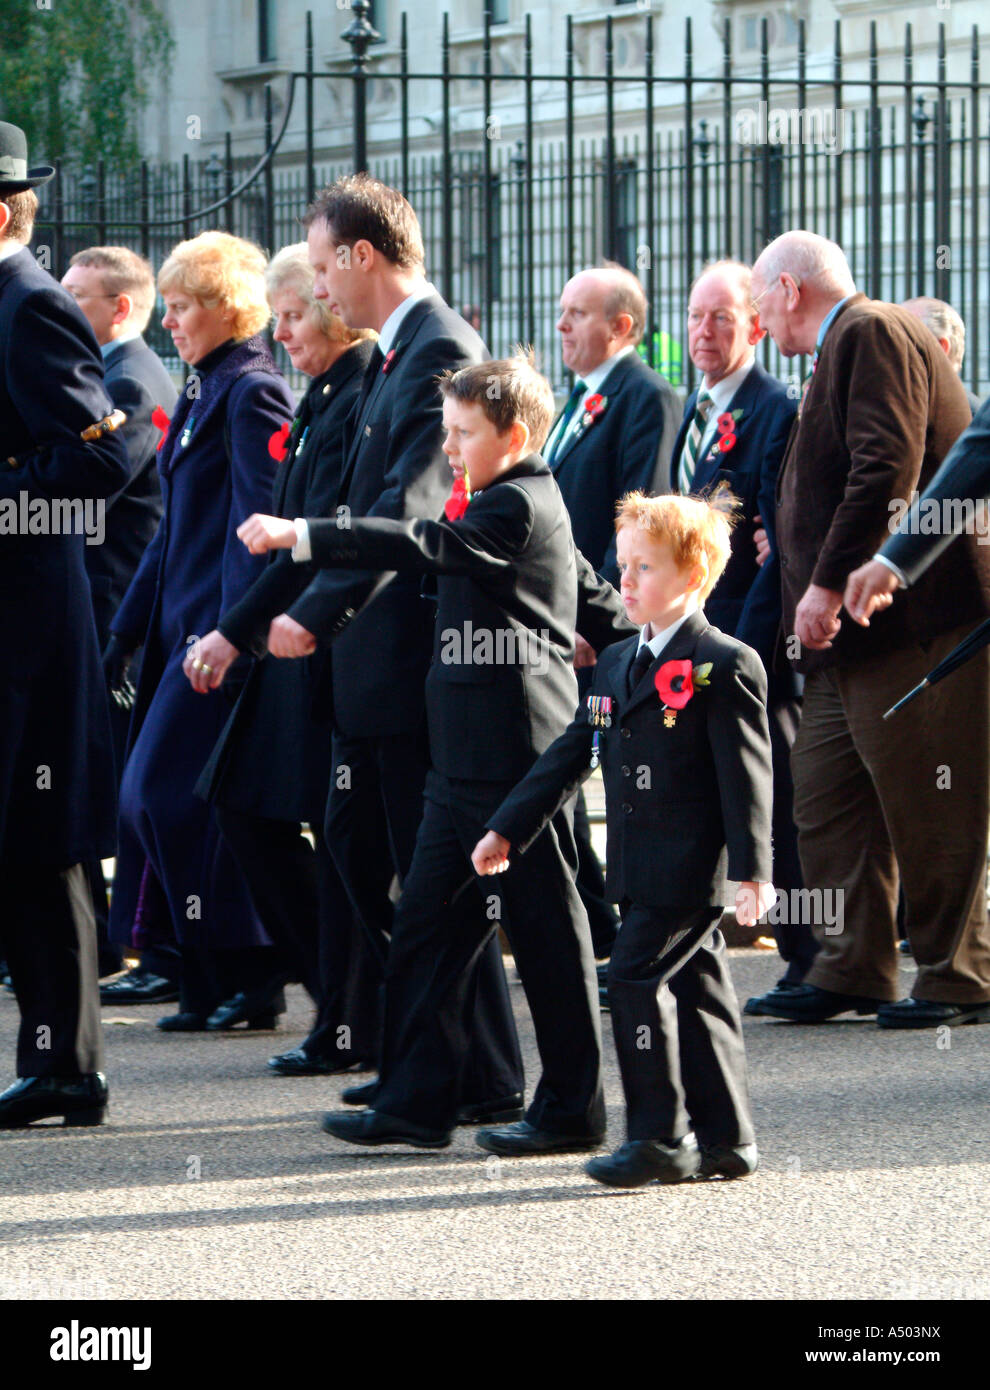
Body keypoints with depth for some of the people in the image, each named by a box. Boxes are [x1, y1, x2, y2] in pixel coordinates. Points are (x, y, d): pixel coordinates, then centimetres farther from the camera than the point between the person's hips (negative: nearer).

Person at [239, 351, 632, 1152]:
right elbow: (599, 604, 27)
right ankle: (417, 1100, 7)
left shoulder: (516, 508, -13)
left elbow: (424, 549, -26)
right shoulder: (520, 507, 18)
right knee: (430, 924, 7)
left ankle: (573, 1108, 4)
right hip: (469, 762, 10)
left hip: (515, 759, -10)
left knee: (546, 931, -2)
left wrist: (303, 537, -30)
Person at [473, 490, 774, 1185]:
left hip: (691, 866, -8)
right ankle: (724, 1139, 16)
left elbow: (748, 774, -13)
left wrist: (753, 869, -18)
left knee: (638, 976, -13)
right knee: (694, 987, 11)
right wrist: (508, 828, 16)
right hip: (641, 868, 8)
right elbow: (571, 755, 19)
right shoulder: (617, 664, 16)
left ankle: (661, 1138, -8)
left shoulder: (724, 665, -9)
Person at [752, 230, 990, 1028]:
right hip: (853, 633, 11)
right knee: (828, 803, 10)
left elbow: (884, 470, -22)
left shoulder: (872, 335, -10)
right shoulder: (844, 350, 22)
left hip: (913, 624, -11)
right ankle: (853, 970, 14)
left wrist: (828, 586, -23)